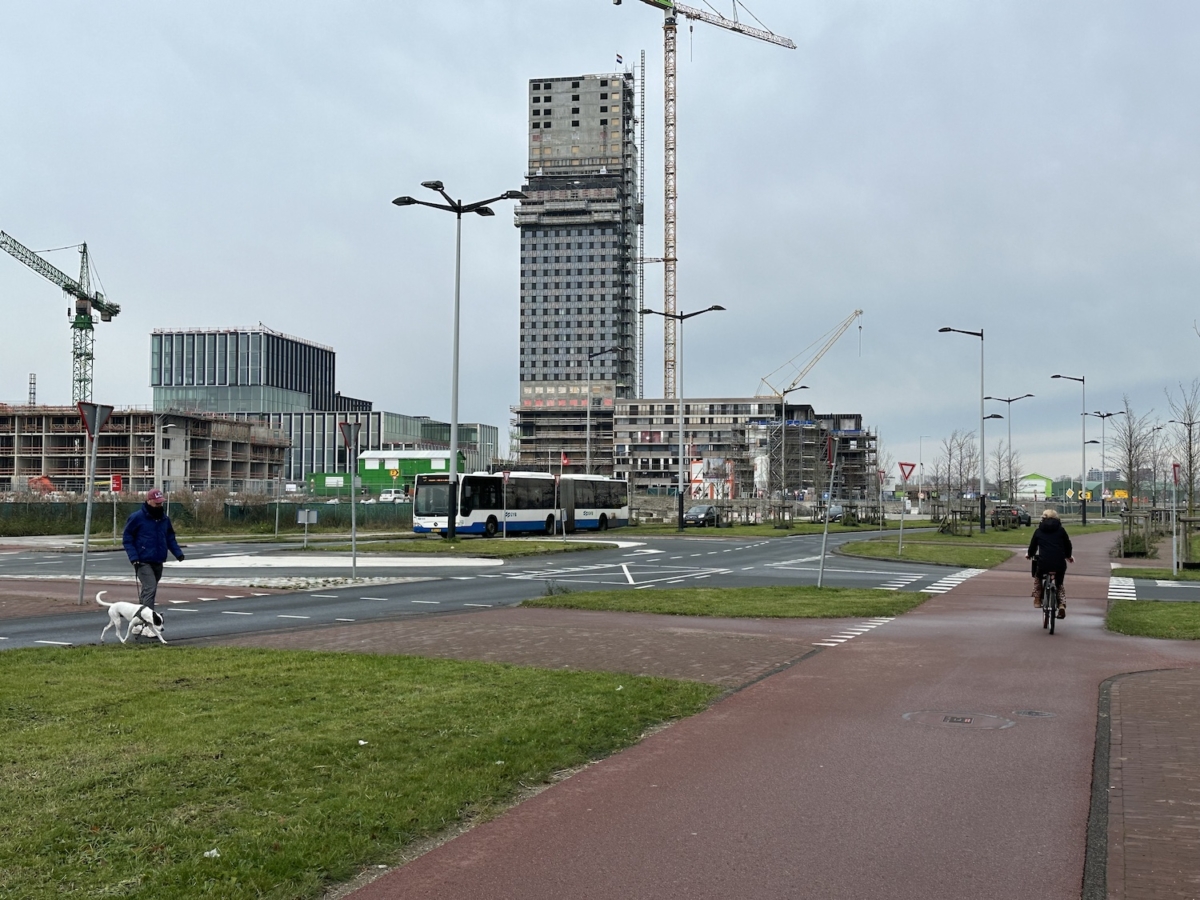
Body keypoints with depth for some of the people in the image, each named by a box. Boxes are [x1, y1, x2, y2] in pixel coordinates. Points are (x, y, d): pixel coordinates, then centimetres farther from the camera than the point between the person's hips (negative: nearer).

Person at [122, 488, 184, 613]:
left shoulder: (165, 518, 10)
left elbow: (170, 538, 18)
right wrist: (133, 557, -16)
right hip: (143, 562, -6)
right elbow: (127, 539, -6)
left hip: (158, 562, 6)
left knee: (150, 590, 16)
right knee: (150, 589, -18)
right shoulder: (137, 518, -8)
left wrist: (178, 552, 3)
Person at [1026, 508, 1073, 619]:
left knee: (1037, 577, 30)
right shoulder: (1061, 530, 11)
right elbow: (1068, 545, 17)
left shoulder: (1038, 531, 11)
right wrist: (1068, 556, 37)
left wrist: (1029, 554, 38)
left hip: (1043, 563, -1)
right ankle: (1062, 605, 6)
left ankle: (1037, 600, 24)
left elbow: (1033, 546, 16)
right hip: (1060, 564, 1)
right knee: (1059, 584, 23)